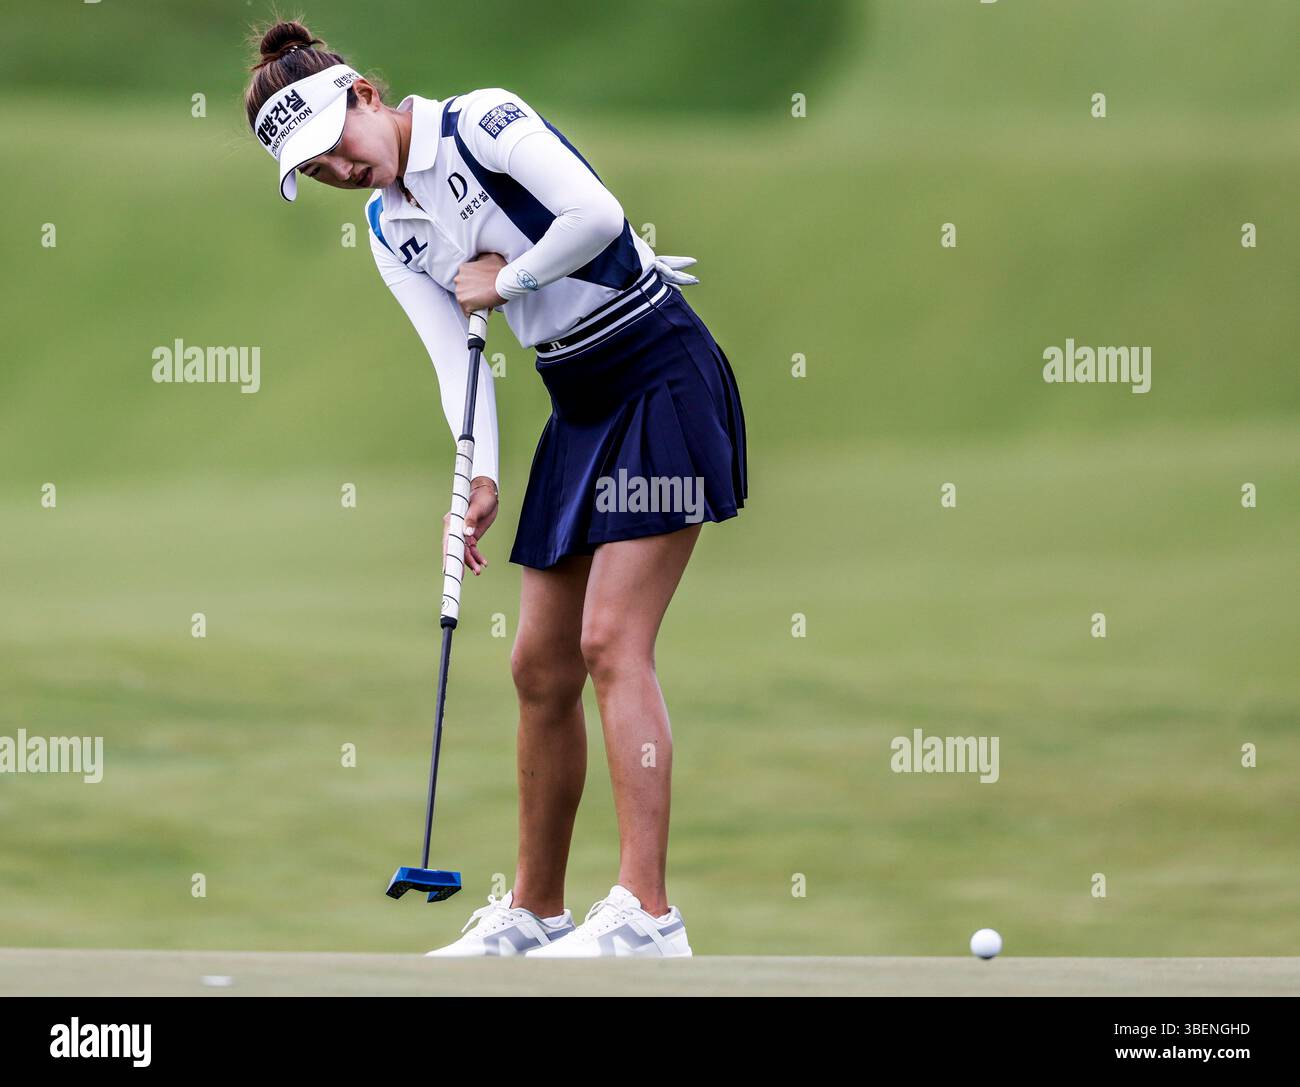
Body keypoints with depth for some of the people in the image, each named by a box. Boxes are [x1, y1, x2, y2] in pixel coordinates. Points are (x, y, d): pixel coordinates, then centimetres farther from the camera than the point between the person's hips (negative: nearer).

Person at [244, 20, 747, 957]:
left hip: (664, 378, -8)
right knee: (541, 666, 8)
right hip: (579, 409, 8)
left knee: (611, 641, -16)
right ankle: (535, 912, 18)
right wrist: (481, 476, -9)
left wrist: (503, 279, -9)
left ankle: (648, 913, -21)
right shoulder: (390, 233, 11)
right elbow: (457, 362, 6)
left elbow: (596, 214, -23)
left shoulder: (482, 122, -12)